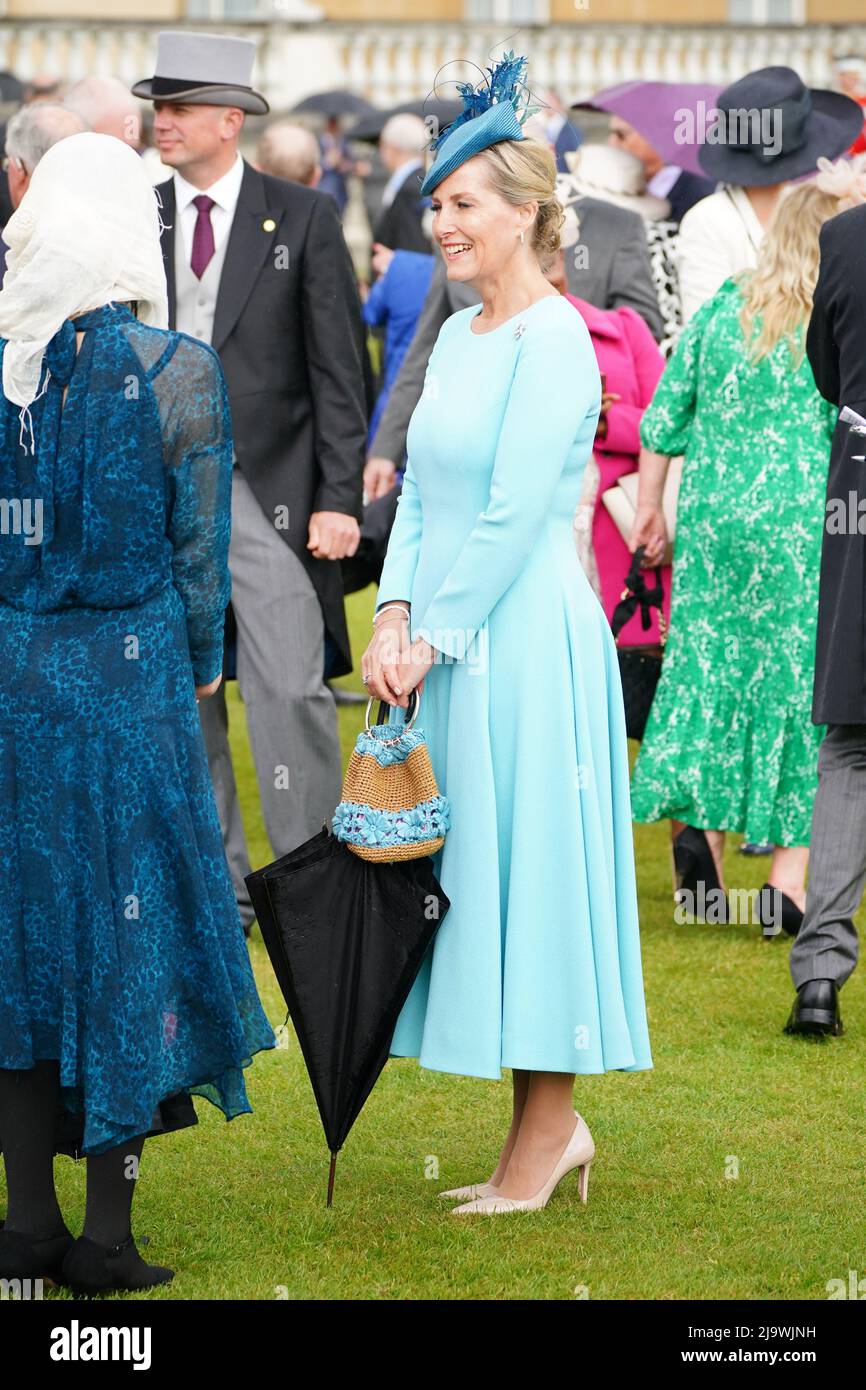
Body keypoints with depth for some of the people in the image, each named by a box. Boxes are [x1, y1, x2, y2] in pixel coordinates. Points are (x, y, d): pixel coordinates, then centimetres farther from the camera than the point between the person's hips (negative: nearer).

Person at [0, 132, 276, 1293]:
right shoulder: (178, 373, -9)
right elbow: (198, 544, -4)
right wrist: (201, 667, 11)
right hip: (132, 673, -2)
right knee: (126, 925, 5)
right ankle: (107, 1229, 6)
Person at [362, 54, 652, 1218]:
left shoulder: (553, 340, -12)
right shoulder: (457, 336, 14)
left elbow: (512, 514, -16)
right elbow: (422, 492, 13)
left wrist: (435, 637, -13)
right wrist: (395, 615, 0)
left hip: (527, 640, -9)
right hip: (451, 643, 9)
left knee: (528, 863, -4)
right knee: (479, 873, 10)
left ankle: (545, 1138, 4)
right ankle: (551, 1128, 17)